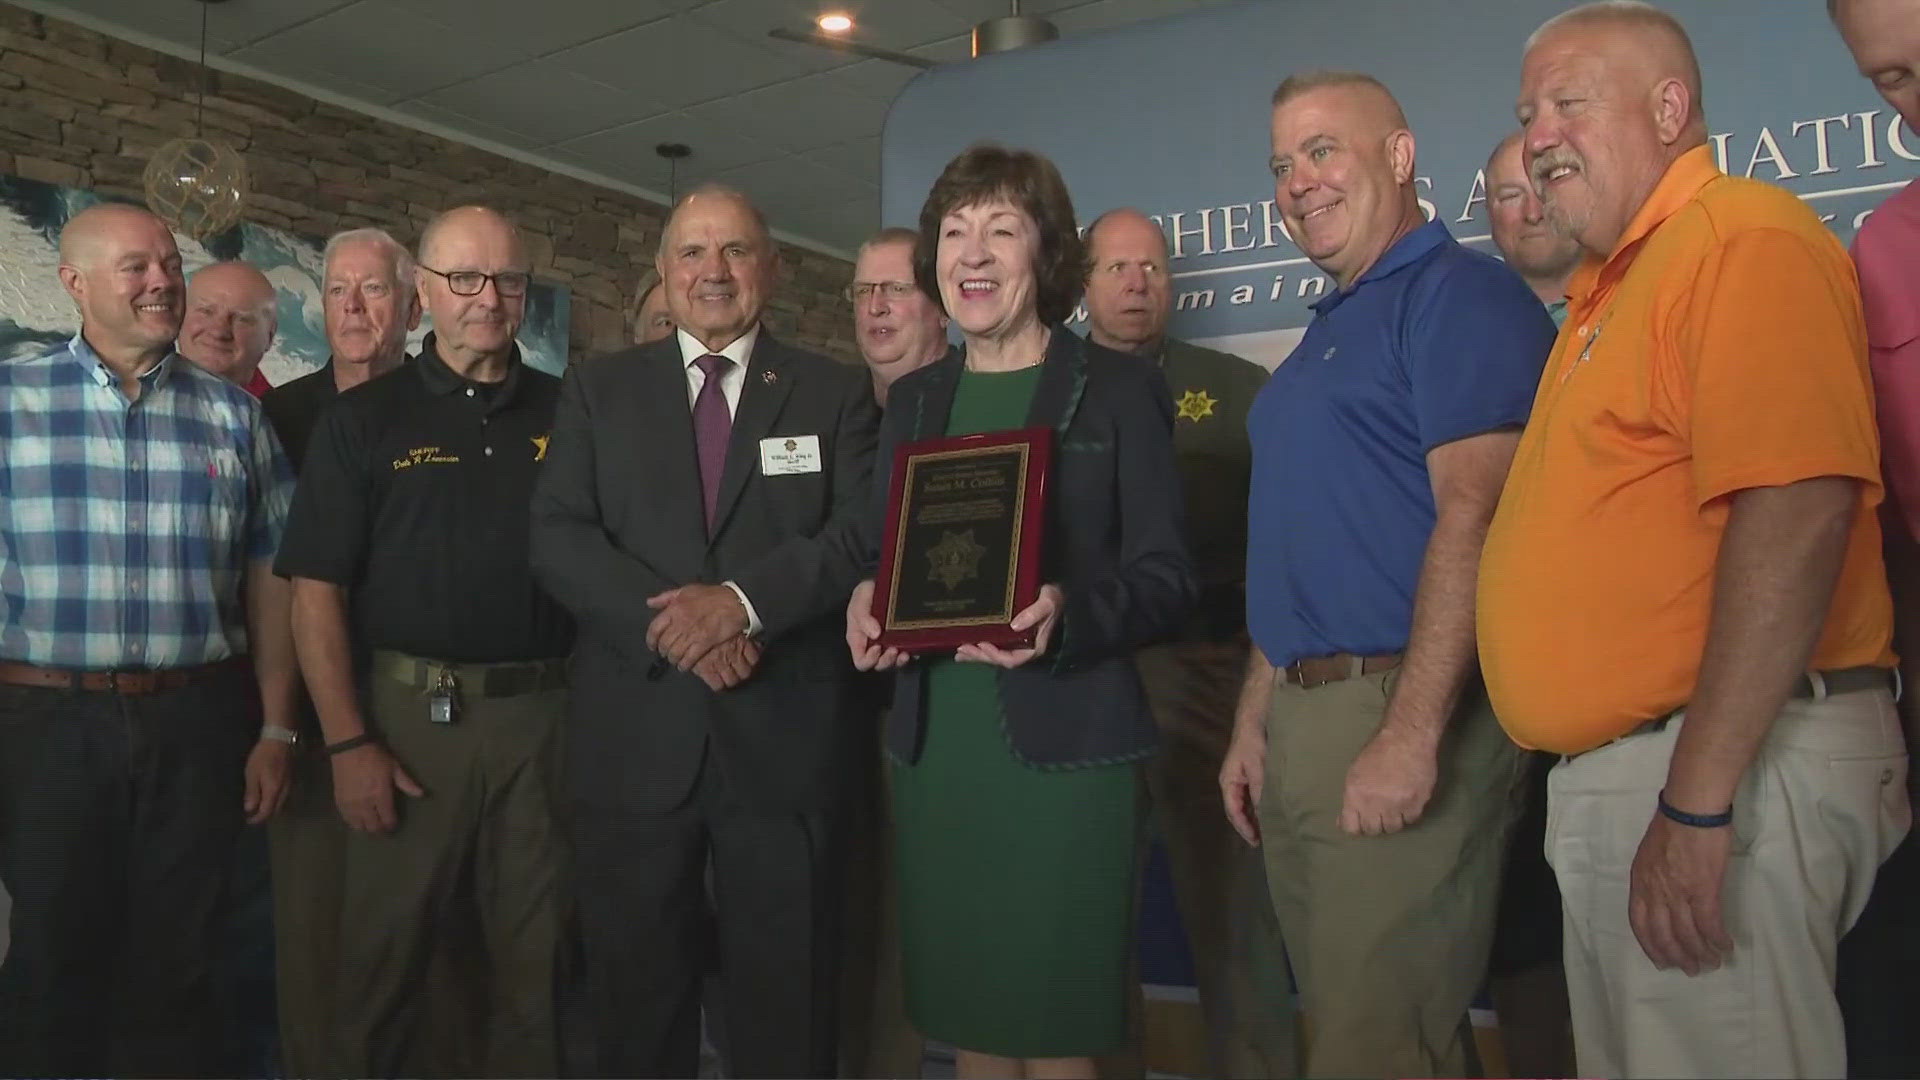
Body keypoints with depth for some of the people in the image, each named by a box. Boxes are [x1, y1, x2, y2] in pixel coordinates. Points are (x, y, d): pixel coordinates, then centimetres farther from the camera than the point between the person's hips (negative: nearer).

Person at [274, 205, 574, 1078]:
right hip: (407, 713, -1)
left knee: (539, 958, 10)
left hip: (543, 713, 1)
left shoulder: (567, 413, 6)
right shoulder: (362, 419, 3)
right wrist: (347, 744, -8)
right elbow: (316, 590, -1)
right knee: (384, 955, 10)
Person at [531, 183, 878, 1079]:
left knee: (787, 1004, 10)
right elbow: (556, 536, -1)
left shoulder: (836, 393, 7)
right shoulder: (598, 389, 10)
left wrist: (741, 598, -20)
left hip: (787, 738, -1)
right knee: (635, 997, 13)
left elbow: (861, 534, -5)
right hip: (634, 736, 1)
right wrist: (673, 622, -16)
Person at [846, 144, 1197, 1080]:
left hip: (1064, 747, -4)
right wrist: (866, 600, -7)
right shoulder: (913, 399, 13)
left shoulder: (1118, 390, -1)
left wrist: (1067, 615, -24)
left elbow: (1166, 579, -5)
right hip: (933, 747, 5)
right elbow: (879, 553, 16)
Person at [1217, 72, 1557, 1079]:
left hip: (1398, 709, -9)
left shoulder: (1459, 295, -8)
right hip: (1300, 723, 9)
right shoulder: (1328, 329, 20)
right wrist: (1254, 721, 17)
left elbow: (1476, 516, -20)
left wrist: (1412, 733, -25)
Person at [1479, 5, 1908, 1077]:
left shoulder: (1742, 237, -11)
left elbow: (1798, 509, -24)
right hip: (1608, 777, 10)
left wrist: (1697, 799, -25)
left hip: (1725, 762, -10)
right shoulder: (1611, 288, 20)